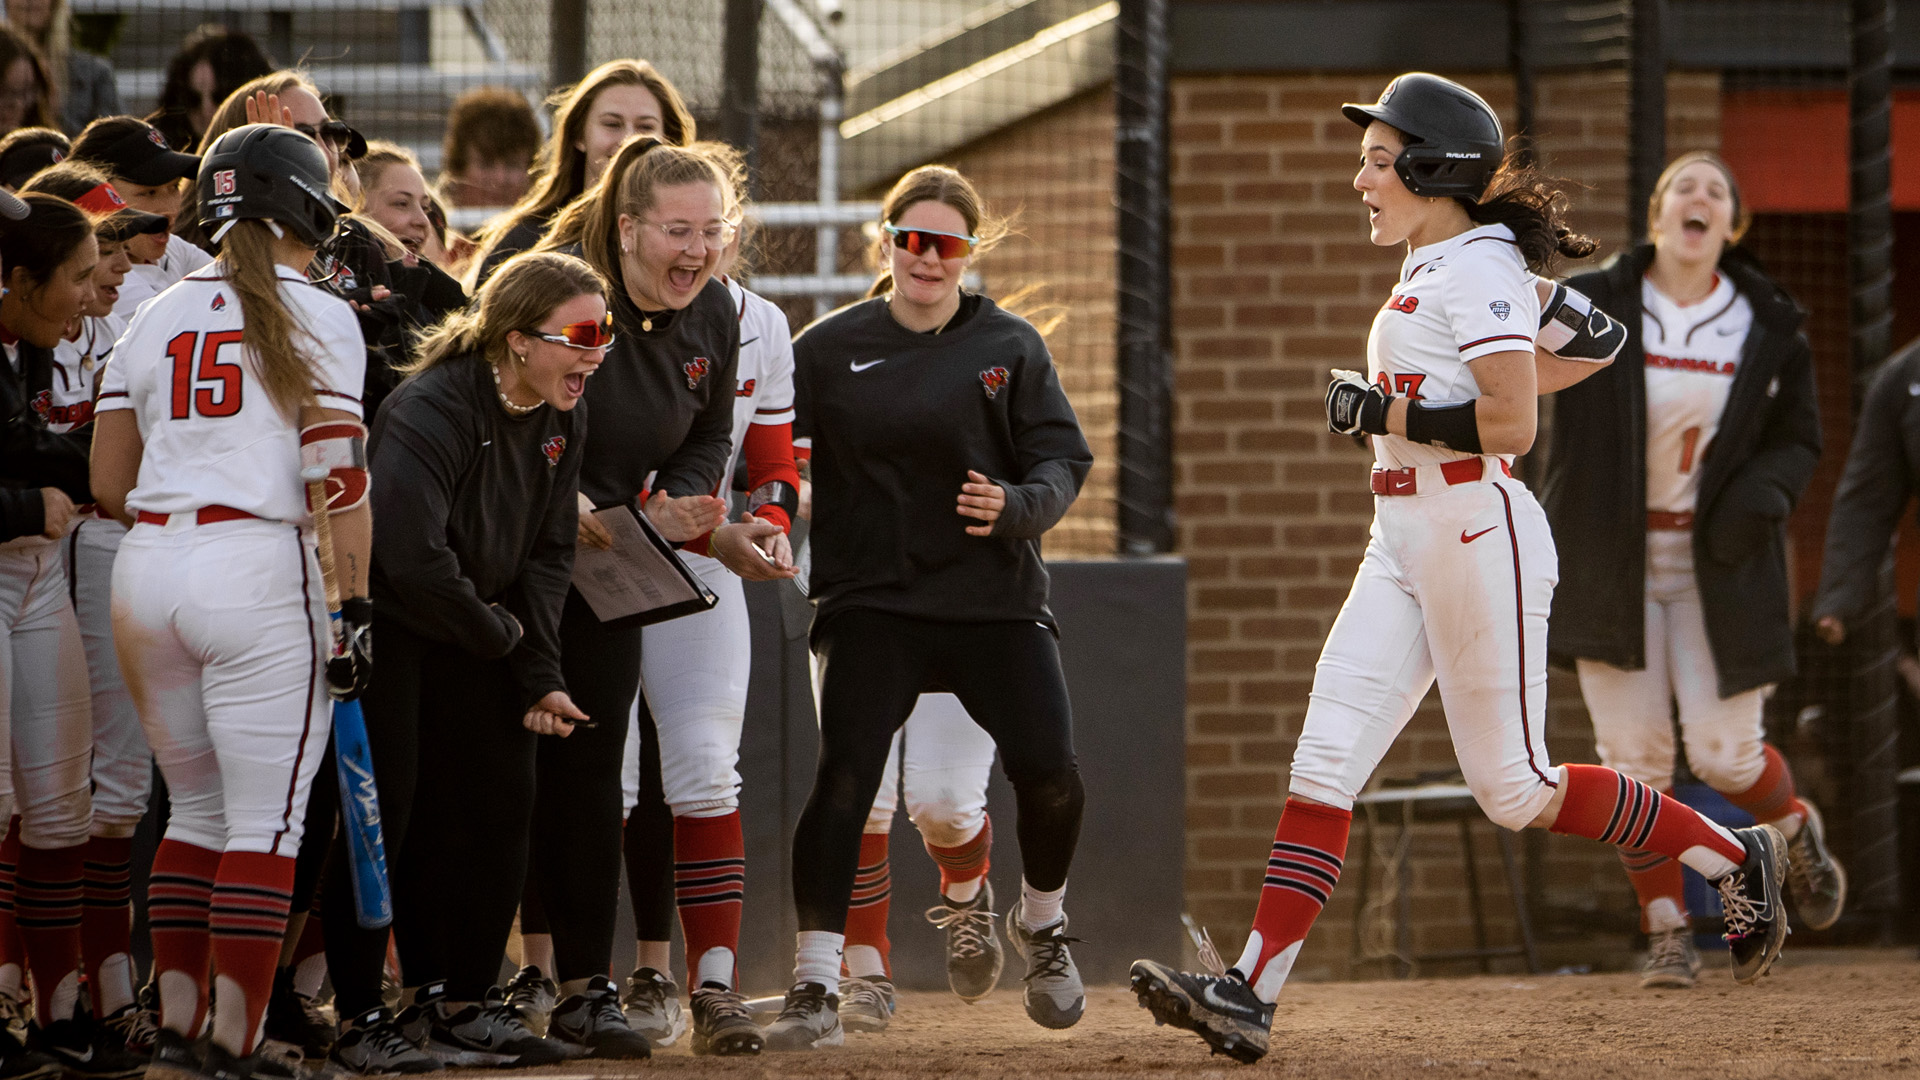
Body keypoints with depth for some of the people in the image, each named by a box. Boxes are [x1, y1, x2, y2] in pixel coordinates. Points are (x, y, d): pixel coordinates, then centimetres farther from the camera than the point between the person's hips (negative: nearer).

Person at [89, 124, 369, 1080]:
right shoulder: (316, 318, -2)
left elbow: (108, 483, 12)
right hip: (259, 566, -5)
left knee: (197, 810, 16)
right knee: (264, 820, -1)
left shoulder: (156, 320, 11)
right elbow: (337, 480, -10)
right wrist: (354, 607, -8)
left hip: (146, 568, 5)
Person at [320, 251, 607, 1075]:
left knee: (501, 799, 5)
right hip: (383, 627, -8)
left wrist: (539, 676, -5)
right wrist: (501, 636, -17)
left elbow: (547, 551, 4)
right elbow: (411, 556, -31)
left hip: (474, 629, 8)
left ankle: (465, 1006, 14)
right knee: (383, 814, -9)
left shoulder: (561, 418, -1)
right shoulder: (430, 412, -26)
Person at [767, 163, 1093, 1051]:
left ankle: (1040, 923, 23)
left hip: (996, 601, 1)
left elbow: (1064, 460, 1)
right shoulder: (829, 349, 3)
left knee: (1048, 773, -9)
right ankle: (815, 989, -12)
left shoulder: (1010, 347, 5)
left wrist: (1015, 505, -20)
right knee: (843, 776, -16)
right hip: (870, 602, -1)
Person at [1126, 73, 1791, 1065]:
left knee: (1514, 789, -2)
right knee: (1324, 760, -3)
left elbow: (1510, 423, -22)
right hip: (1402, 544, 9)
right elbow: (1582, 355, 26)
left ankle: (1733, 857, 14)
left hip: (1480, 536, -9)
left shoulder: (1479, 267, -12)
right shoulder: (1430, 271, 16)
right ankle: (1250, 993, -10)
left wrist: (1389, 413, -17)